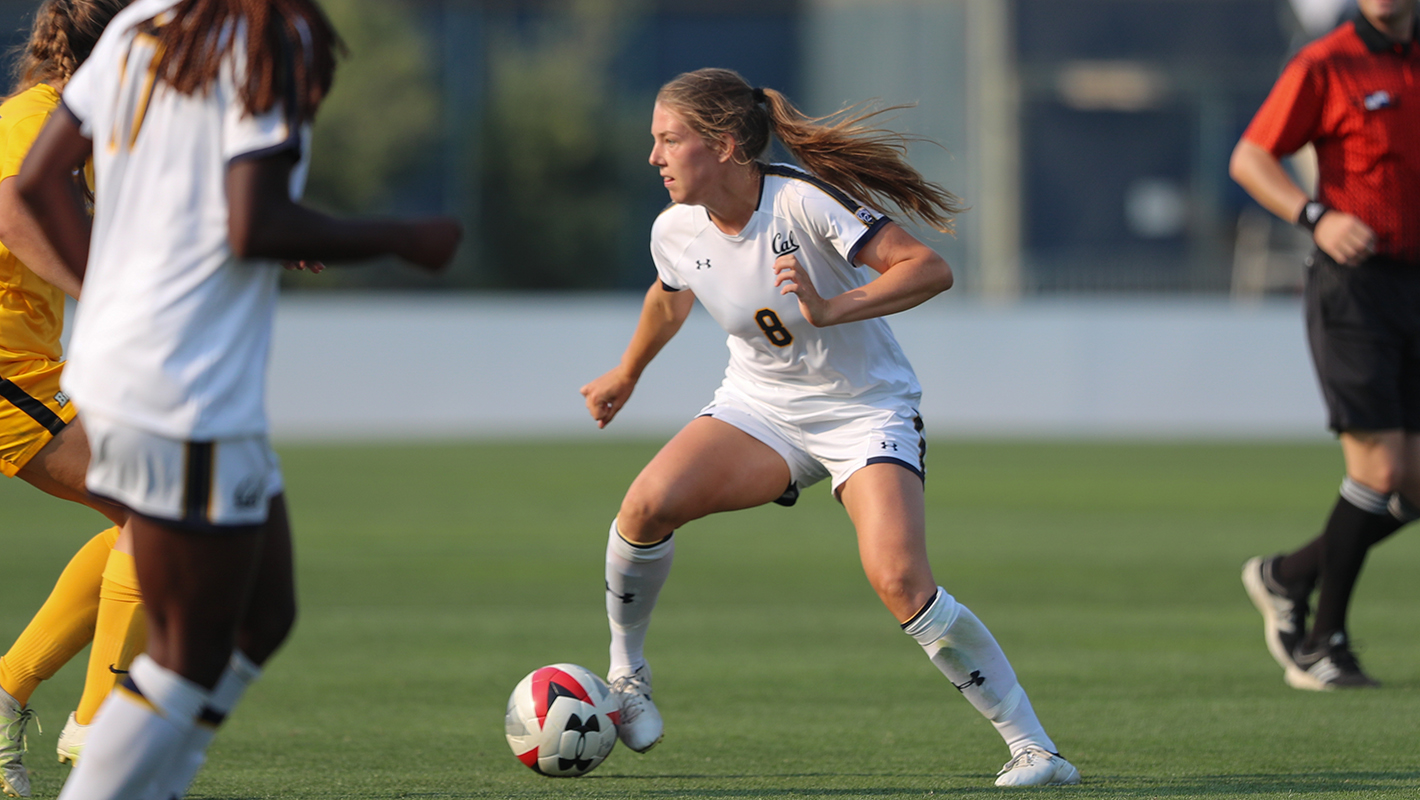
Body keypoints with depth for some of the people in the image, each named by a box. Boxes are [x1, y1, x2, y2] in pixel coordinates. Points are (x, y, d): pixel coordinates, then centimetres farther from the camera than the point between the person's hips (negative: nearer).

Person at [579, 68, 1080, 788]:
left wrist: (831, 309, -42)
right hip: (759, 407, 5)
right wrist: (626, 376, 35)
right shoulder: (675, 231, -7)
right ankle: (625, 670, 3)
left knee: (899, 581, -25)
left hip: (866, 411, -5)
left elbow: (929, 269, -29)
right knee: (650, 501, -23)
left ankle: (1034, 749, -15)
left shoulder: (801, 201, -24)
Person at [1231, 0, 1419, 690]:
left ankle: (1288, 577, 22)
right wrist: (1317, 217, -20)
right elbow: (1248, 160, -4)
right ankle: (1322, 643, 1)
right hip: (1353, 286, -6)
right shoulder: (1324, 66, -5)